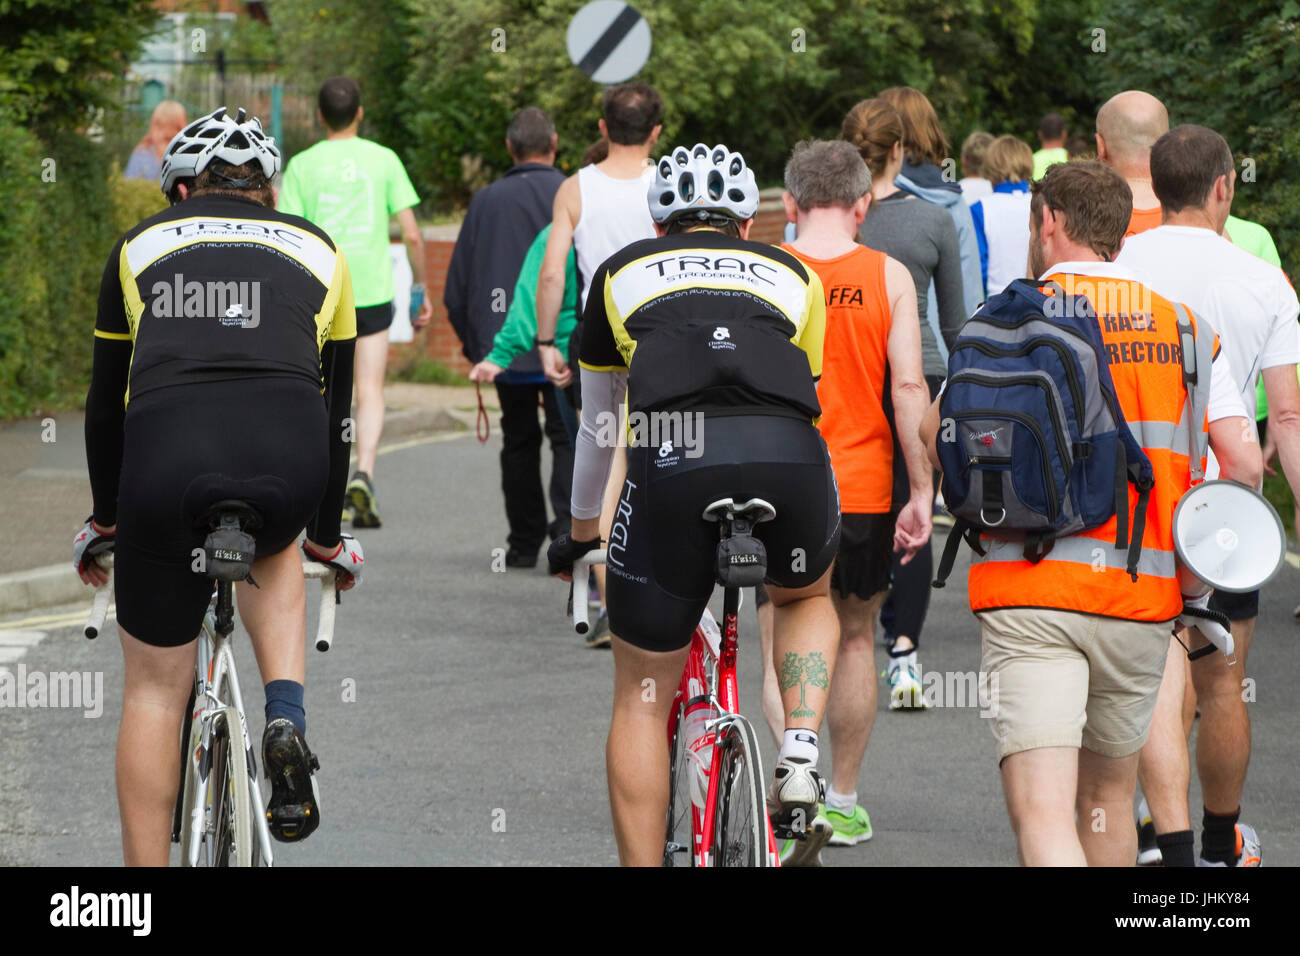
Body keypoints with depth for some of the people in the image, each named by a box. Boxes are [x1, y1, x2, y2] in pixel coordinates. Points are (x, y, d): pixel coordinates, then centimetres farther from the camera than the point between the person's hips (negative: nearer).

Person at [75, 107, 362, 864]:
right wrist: (327, 535, 45)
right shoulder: (317, 252, 27)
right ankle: (287, 723, 13)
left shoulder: (140, 247, 26)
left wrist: (106, 518, 46)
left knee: (155, 689, 15)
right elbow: (336, 410, 32)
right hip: (286, 454, 1)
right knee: (273, 547, 38)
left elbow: (106, 403, 31)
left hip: (166, 448, -1)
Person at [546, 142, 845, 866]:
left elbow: (597, 428, 42)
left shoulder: (622, 273, 31)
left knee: (642, 696, 14)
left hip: (672, 455, -1)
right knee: (807, 597, 34)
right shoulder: (794, 276, 32)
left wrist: (582, 533, 58)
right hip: (791, 454, 1)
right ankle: (801, 758, 12)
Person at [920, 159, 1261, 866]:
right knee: (1106, 795, 23)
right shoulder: (1188, 329, 10)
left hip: (1029, 597, -4)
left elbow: (936, 440, 2)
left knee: (1041, 813, -13)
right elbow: (1243, 464, 4)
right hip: (1142, 597, 4)